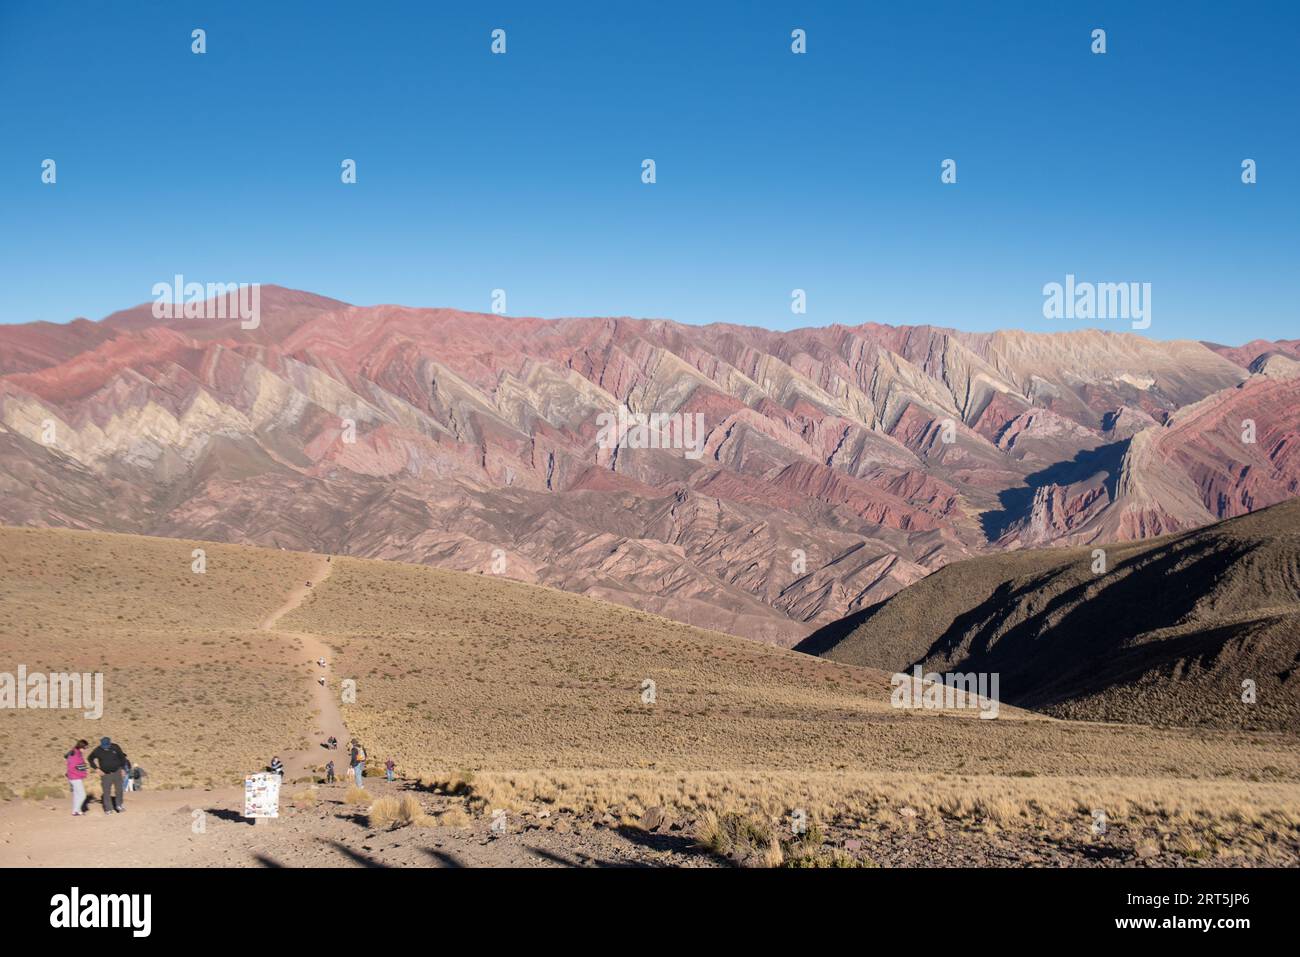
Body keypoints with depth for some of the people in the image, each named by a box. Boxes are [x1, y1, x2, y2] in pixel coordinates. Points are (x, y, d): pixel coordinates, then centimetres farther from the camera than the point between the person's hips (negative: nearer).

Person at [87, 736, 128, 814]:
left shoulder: (115, 747, -8)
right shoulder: (98, 750, -11)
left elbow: (122, 757, 6)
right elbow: (90, 759, 3)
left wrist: (122, 768, 8)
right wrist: (97, 769, -5)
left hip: (117, 772, 1)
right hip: (106, 774, -1)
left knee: (119, 790, 2)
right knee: (107, 792, -1)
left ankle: (119, 805, 20)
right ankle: (108, 809, 7)